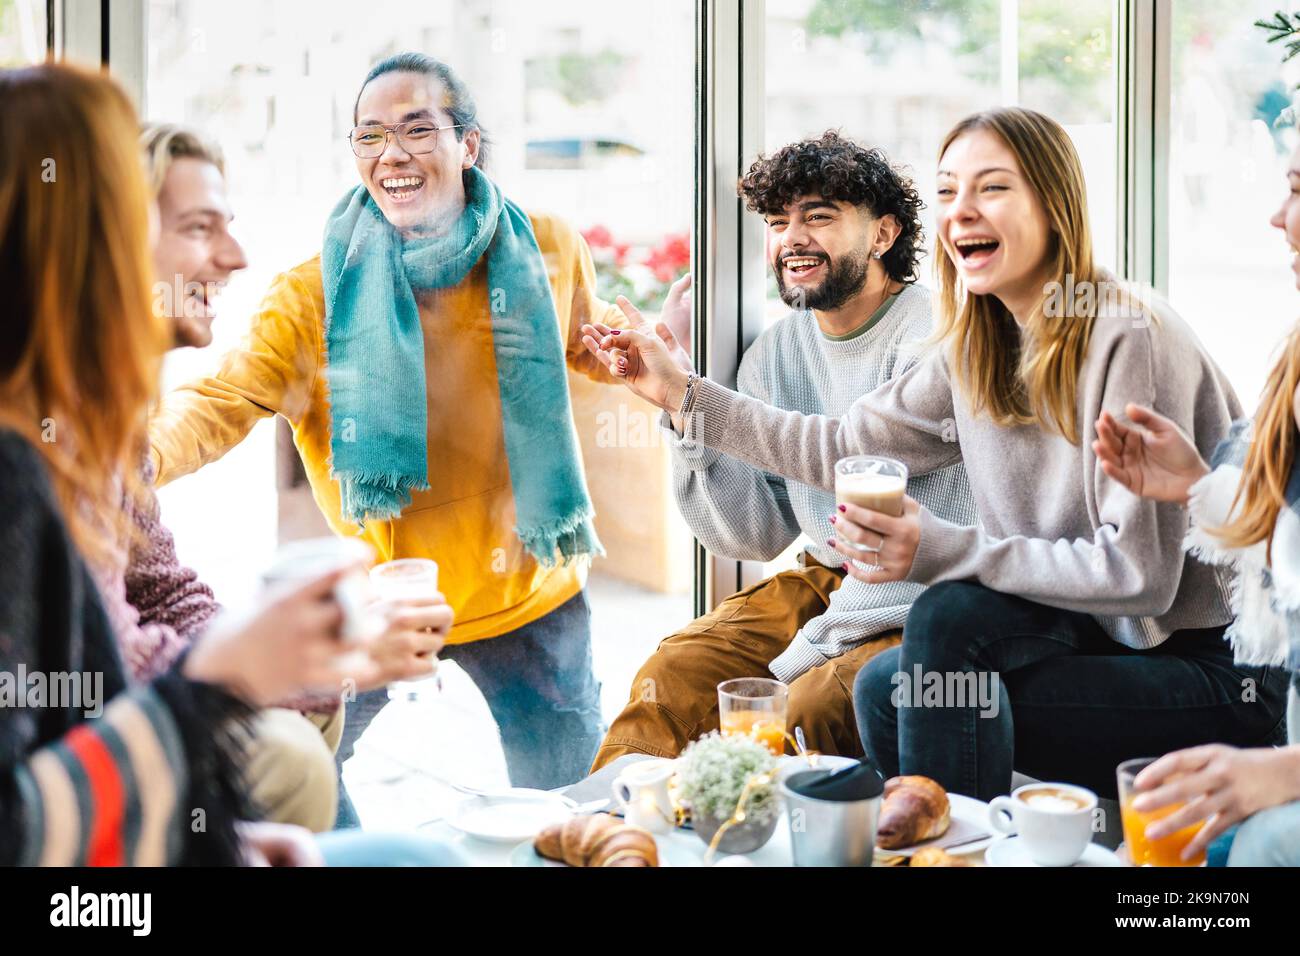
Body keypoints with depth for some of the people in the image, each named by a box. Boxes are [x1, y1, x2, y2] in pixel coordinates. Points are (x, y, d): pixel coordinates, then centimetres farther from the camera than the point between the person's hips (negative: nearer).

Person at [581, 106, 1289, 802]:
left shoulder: (1127, 339, -20)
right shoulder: (977, 350, 5)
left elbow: (1139, 572, -24)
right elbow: (841, 448, 11)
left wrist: (945, 551, -27)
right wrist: (680, 390, 6)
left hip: (1223, 669, -7)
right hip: (1109, 640, 7)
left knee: (950, 615, -21)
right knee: (886, 687, -4)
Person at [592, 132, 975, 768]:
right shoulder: (774, 353, 5)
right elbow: (757, 536, 2)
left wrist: (799, 656, -18)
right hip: (822, 581, 6)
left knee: (805, 711, -28)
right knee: (667, 681, -13)